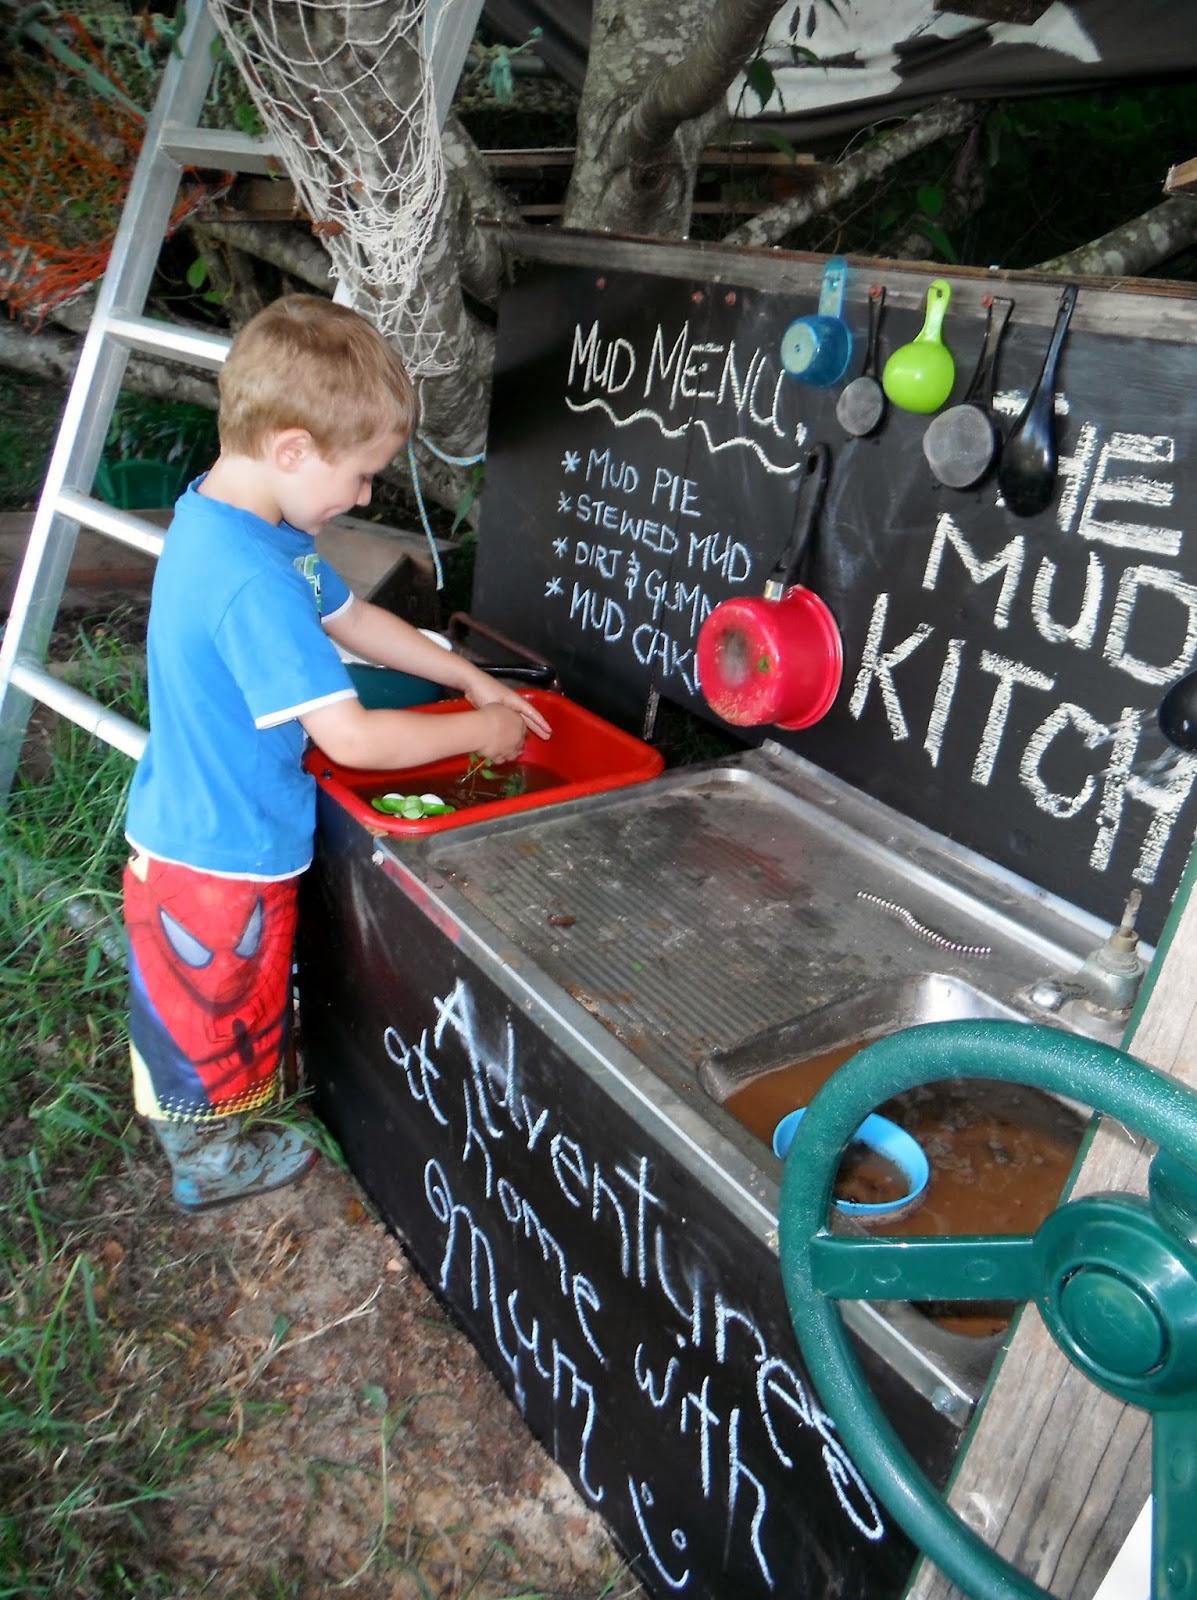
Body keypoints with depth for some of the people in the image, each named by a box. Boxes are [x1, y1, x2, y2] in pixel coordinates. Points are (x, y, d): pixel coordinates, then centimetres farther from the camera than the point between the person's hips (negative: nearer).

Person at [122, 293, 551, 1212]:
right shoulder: (251, 582, -33)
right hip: (217, 861, -9)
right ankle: (209, 1162, 40)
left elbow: (350, 617, 11)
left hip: (200, 828, 9)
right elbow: (349, 736, -32)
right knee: (209, 1013, 16)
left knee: (217, 1005, 29)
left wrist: (475, 680, 8)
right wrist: (480, 731, -18)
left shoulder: (233, 523, 0)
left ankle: (213, 1125, 52)